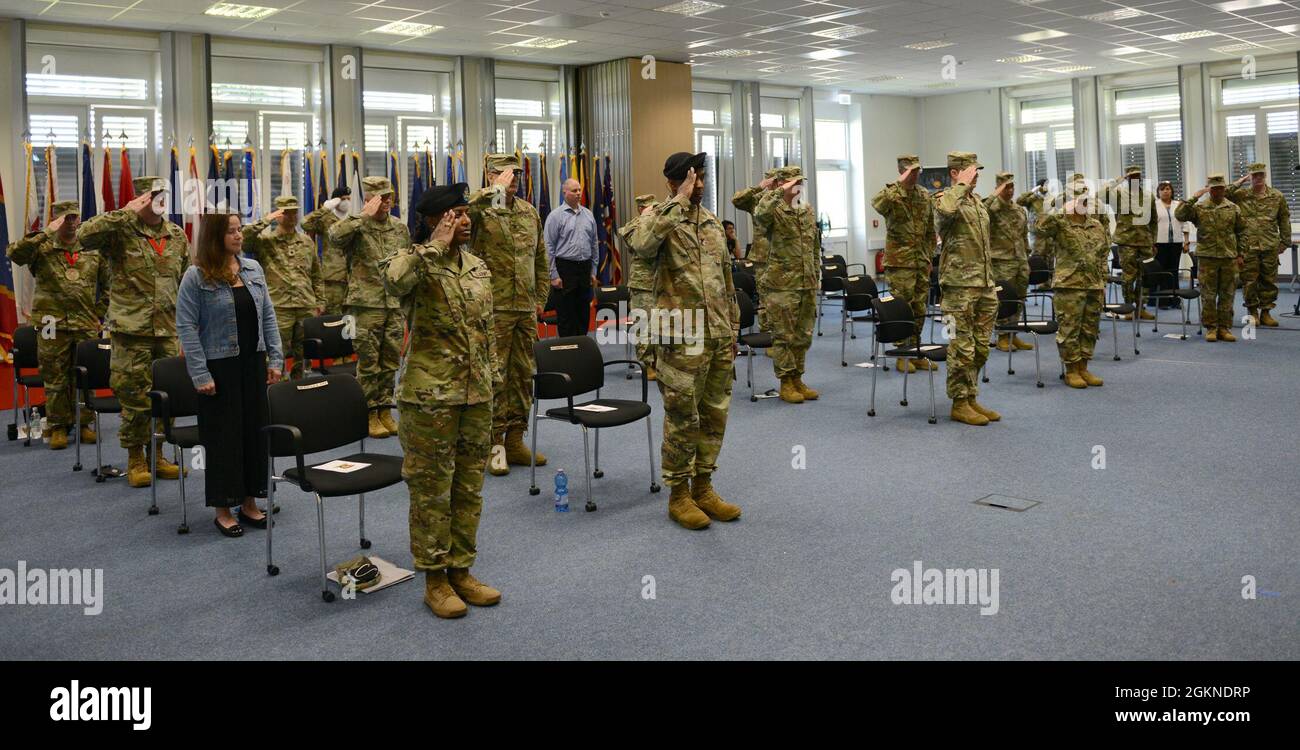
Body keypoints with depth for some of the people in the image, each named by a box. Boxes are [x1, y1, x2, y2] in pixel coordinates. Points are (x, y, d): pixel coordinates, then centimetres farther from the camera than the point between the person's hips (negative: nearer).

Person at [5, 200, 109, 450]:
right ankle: (58, 426, 13)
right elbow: (14, 253, -18)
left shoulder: (94, 250, 8)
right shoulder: (42, 248, 2)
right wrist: (45, 234, -20)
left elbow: (108, 285, 13)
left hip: (87, 325, 2)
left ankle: (84, 424, 18)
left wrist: (100, 313, 6)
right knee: (55, 378, 3)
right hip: (53, 325, -2)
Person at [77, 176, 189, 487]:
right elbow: (85, 235, -24)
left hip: (169, 330, 5)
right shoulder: (121, 232, -5)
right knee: (135, 397, 0)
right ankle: (135, 459, 14)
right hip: (132, 330, -4)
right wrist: (127, 214, -21)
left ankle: (156, 454, 23)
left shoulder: (177, 236, 11)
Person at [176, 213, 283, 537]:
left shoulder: (253, 268, 6)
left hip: (253, 363, 5)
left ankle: (249, 504, 22)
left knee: (255, 430, 9)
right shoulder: (196, 276, -8)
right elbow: (186, 327, -10)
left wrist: (275, 359, 4)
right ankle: (223, 510, 16)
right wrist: (201, 375, -15)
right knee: (224, 436, 3)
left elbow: (268, 316, 10)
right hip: (219, 366, -5)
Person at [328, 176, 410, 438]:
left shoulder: (400, 228, 11)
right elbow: (335, 235, -29)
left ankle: (384, 410, 20)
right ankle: (369, 414, 10)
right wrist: (363, 216, -24)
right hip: (366, 306, -5)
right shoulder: (357, 227, -5)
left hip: (395, 306, 5)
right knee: (368, 363, 1)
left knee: (390, 362, 10)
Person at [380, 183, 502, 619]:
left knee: (469, 486, 13)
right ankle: (434, 579, 16)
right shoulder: (415, 261, -8)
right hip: (430, 395, -6)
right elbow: (394, 278, -36)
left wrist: (493, 378, 15)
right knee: (432, 488, 3)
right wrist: (437, 246, -25)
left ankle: (460, 570, 26)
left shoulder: (478, 267, 11)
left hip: (475, 394, 6)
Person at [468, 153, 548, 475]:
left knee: (523, 374, 10)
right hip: (494, 308, -6)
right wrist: (494, 190, -30)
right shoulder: (481, 210, -6)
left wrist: (540, 297, 14)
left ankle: (515, 440, 20)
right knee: (494, 377, -1)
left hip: (526, 308, 6)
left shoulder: (530, 212, 12)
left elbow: (541, 259, 18)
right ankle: (494, 445, 8)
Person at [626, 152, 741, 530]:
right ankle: (678, 495, 14)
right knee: (682, 419, 1)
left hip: (718, 338, 7)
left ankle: (703, 487, 25)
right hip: (682, 340, -7)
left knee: (714, 415, 13)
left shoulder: (712, 221, 14)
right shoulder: (659, 217, -6)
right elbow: (641, 244, -33)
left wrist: (733, 328, 16)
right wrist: (678, 202, -25)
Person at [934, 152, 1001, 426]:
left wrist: (991, 285, 21)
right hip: (960, 285, -8)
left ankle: (971, 398, 21)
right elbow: (945, 211, -36)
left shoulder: (977, 201, 18)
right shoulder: (945, 199, -8)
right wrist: (962, 185, -22)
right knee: (962, 347, -4)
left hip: (984, 285, 8)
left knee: (980, 347, 12)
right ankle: (959, 404, 4)